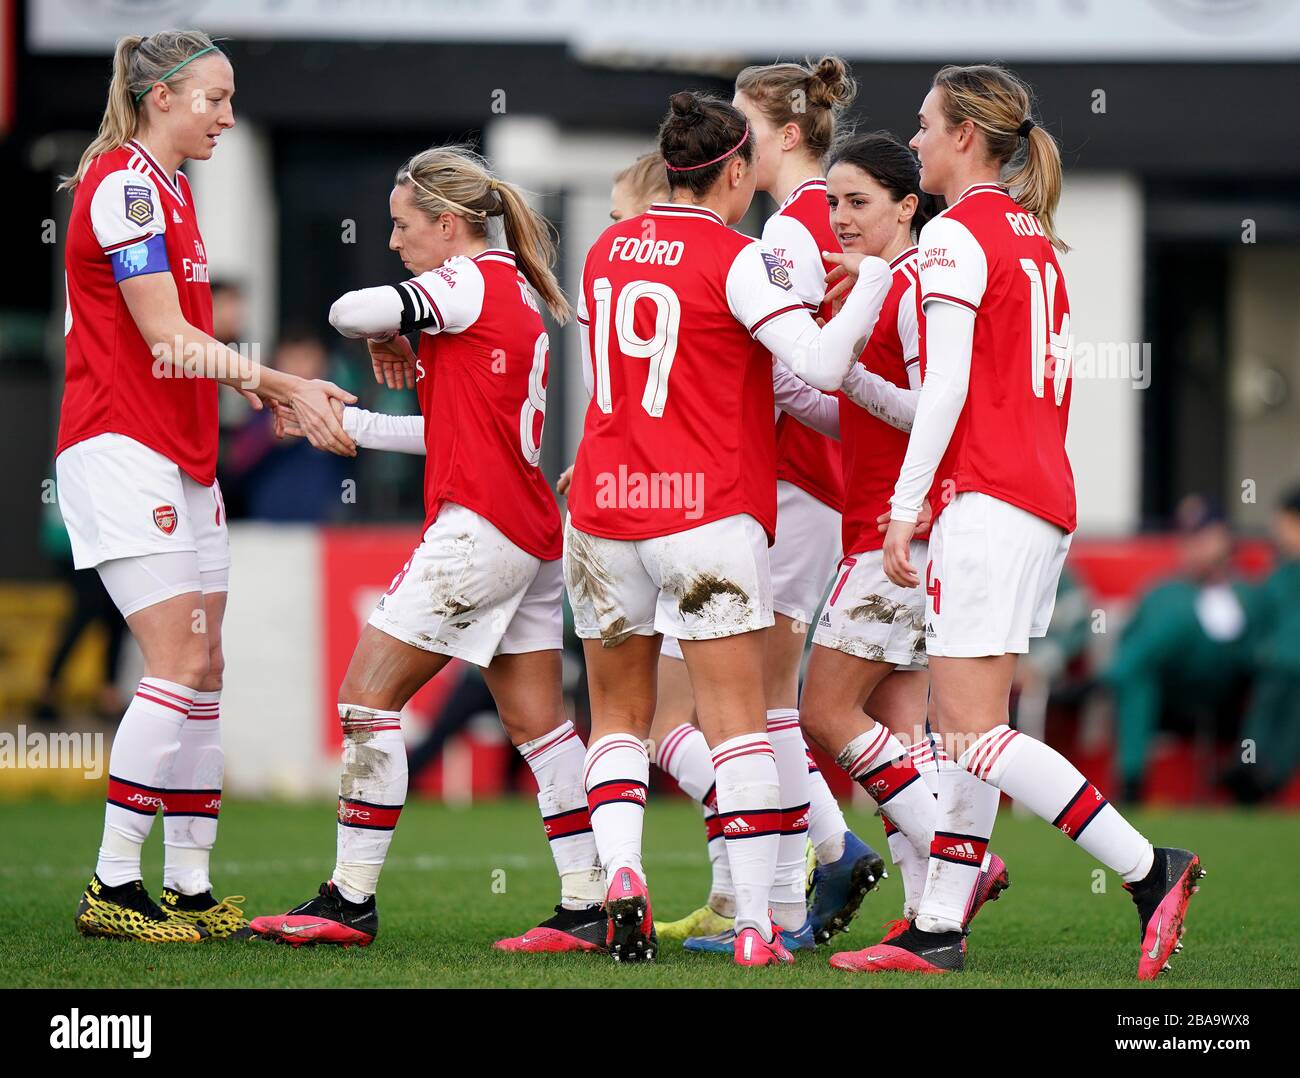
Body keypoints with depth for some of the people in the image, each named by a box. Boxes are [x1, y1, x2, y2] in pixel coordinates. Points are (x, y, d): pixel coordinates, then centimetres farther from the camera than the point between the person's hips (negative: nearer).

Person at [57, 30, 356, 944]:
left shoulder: (173, 190, 17)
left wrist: (251, 384, 1)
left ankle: (192, 887, 9)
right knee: (181, 664, -15)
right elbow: (165, 339, -16)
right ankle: (112, 888, -12)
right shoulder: (122, 185, -12)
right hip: (122, 448, -10)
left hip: (183, 456, 10)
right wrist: (285, 385, -16)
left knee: (205, 671, 7)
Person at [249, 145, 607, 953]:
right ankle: (588, 908, 5)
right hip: (530, 535, 10)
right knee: (537, 720, 8)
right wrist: (347, 423, 21)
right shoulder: (514, 295, 18)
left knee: (368, 694, -5)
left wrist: (387, 337, 5)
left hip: (479, 524, -10)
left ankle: (351, 901, -5)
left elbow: (352, 311, -16)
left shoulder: (474, 281, -9)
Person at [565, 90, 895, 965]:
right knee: (738, 723, -3)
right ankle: (755, 925, -8)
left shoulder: (606, 251, 10)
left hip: (605, 506, 5)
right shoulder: (735, 259, -9)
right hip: (709, 511, -5)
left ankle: (620, 870, -8)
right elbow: (820, 364, -20)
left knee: (620, 717, 15)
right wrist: (877, 277, -7)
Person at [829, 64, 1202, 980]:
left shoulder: (957, 233, -8)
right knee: (963, 726, 9)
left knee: (973, 731, -10)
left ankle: (1149, 869, -14)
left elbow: (947, 387, -15)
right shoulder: (1036, 239, 18)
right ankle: (941, 929, 7)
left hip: (987, 499, -10)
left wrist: (906, 506, -14)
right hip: (1046, 497, 10)